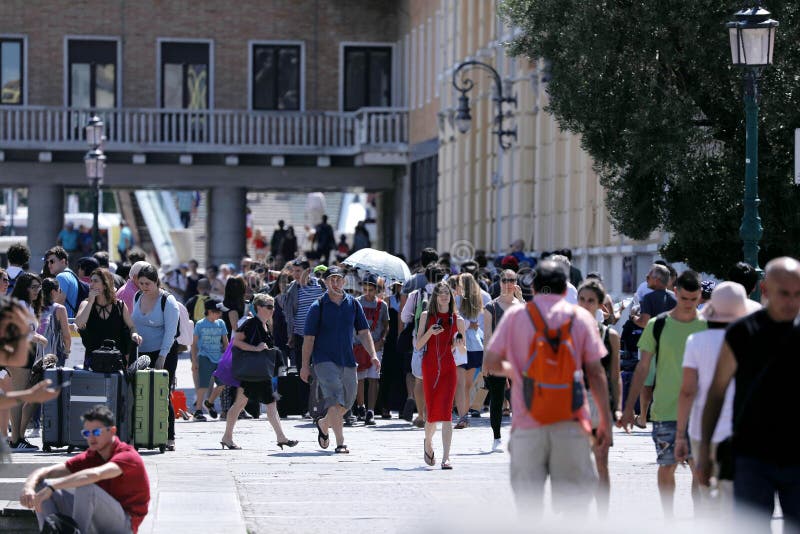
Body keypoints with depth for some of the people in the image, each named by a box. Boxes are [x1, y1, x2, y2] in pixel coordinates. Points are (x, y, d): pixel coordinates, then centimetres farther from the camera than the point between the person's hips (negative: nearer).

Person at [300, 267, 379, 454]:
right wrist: (305, 365, -5)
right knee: (336, 401, -18)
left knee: (346, 404, 12)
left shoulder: (353, 304, 8)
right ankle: (340, 443, -18)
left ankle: (323, 424, 39)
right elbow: (309, 337, -2)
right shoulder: (318, 306, -3)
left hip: (348, 361, 5)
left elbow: (363, 332, 9)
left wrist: (373, 355, -4)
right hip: (325, 360, -5)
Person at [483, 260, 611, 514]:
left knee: (527, 500, 5)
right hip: (569, 423, 0)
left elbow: (490, 363, 2)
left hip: (526, 423, 0)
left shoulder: (515, 315, 4)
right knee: (572, 500, 6)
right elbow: (595, 372, 1)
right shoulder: (581, 317, 4)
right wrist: (605, 419, 6)